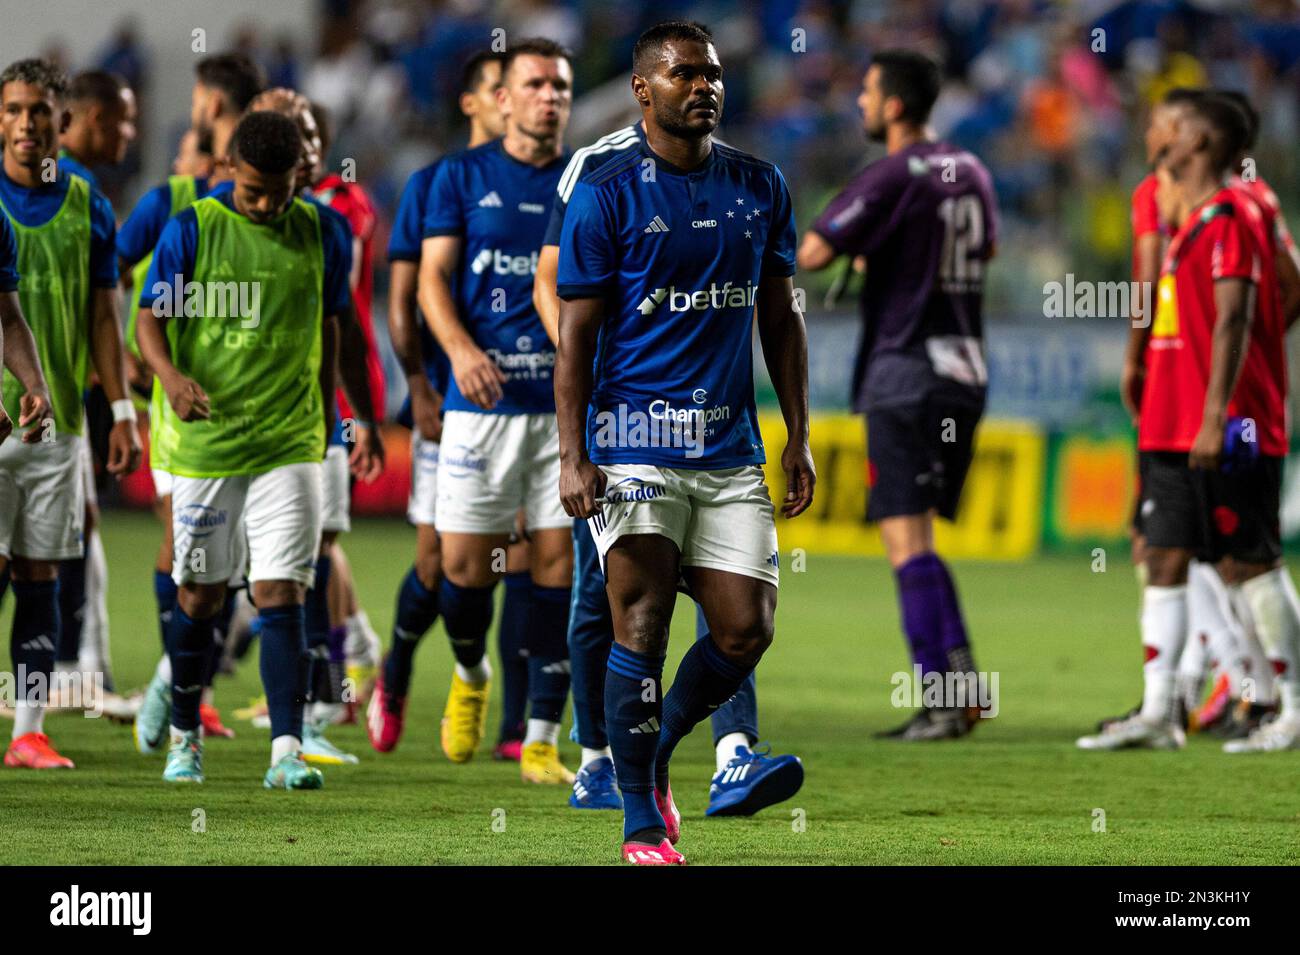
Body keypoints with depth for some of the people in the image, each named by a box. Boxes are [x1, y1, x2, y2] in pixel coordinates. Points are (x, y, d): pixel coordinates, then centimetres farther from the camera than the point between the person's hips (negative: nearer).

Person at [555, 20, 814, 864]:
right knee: (642, 628, -8)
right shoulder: (606, 197, -3)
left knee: (746, 632, -2)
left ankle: (653, 755, 24)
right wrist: (572, 459, -11)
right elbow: (576, 336, -3)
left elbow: (780, 318, 16)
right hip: (636, 442, -4)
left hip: (730, 449, 4)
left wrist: (798, 437, 11)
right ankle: (642, 825, 2)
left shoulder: (760, 188, 10)